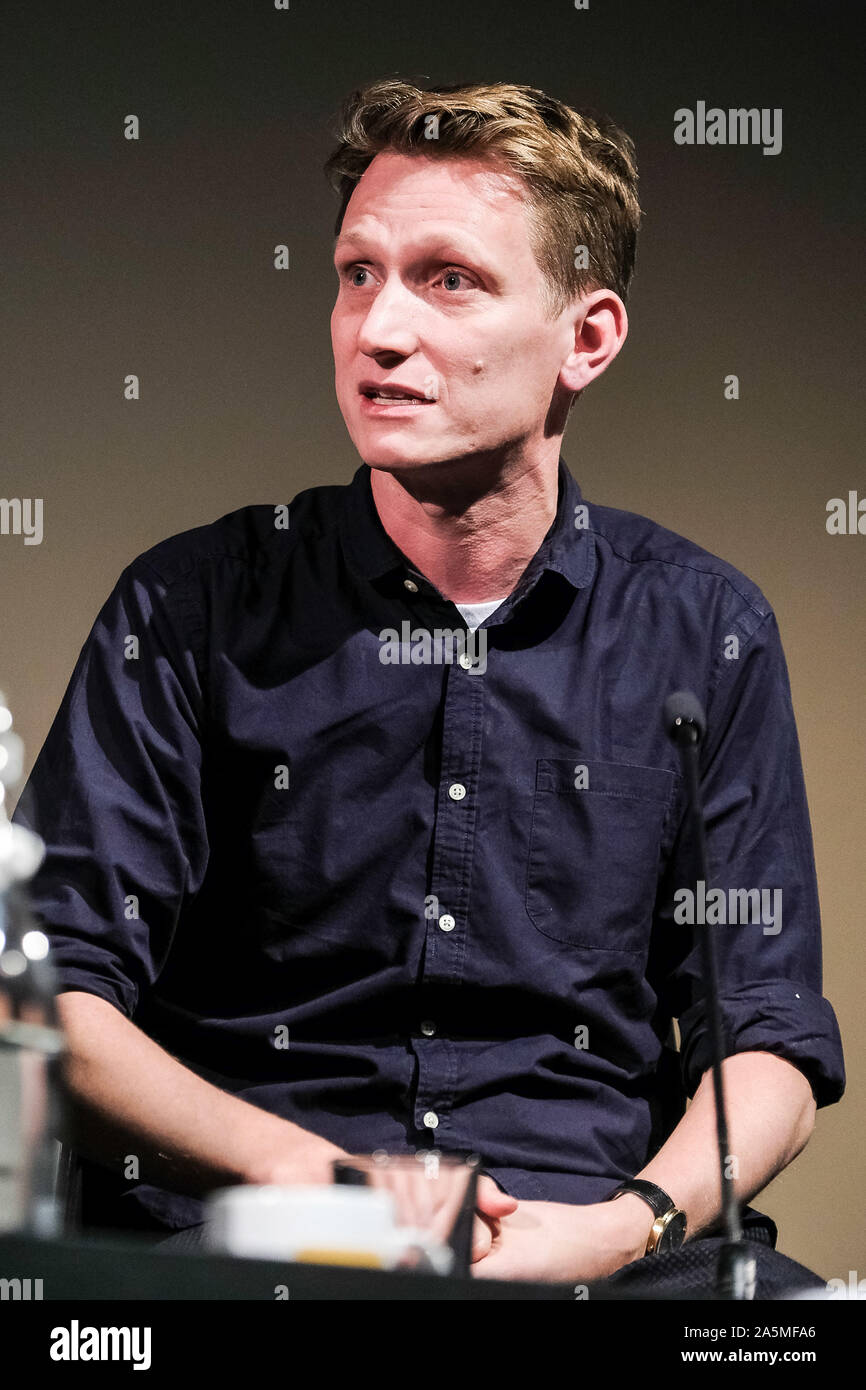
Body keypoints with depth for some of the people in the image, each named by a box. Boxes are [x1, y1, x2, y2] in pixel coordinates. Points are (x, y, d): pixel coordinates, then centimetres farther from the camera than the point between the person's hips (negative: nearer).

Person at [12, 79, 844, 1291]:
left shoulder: (705, 631, 12)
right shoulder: (193, 610, 7)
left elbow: (773, 1042, 11)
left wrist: (630, 1224, -11)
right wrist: (296, 1169, -15)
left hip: (590, 1251, 2)